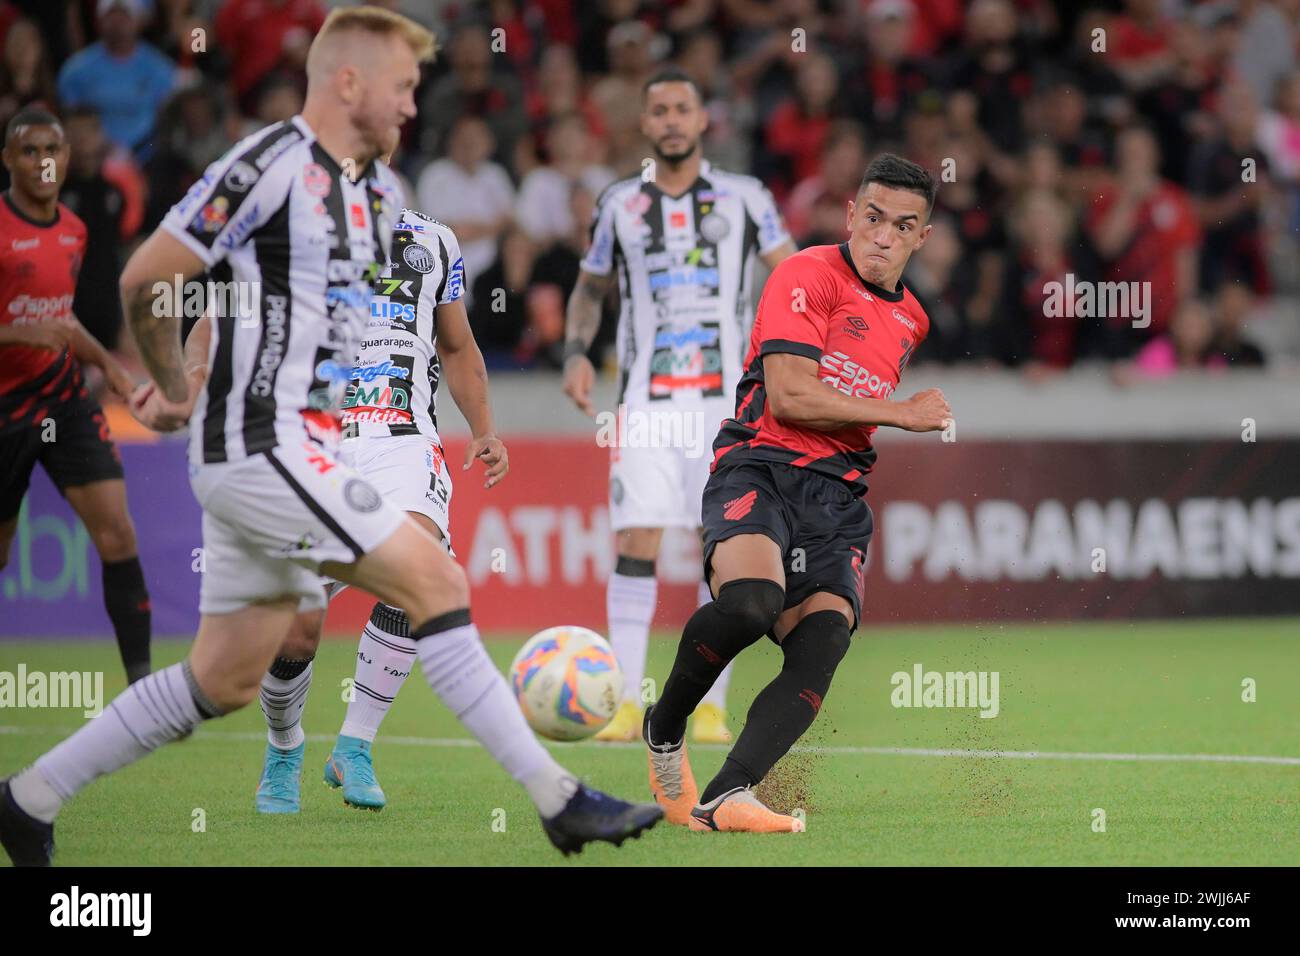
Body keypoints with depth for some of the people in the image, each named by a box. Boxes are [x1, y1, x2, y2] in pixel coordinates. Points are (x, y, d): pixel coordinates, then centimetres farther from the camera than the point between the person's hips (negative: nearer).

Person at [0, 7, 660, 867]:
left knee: (225, 681, 10)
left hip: (299, 456, 10)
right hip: (261, 448, -10)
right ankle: (559, 800, -12)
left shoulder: (374, 186, 15)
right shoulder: (270, 167, -13)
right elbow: (144, 280, -10)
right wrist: (175, 383, 5)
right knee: (435, 580, -14)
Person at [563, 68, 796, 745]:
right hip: (646, 401, 1)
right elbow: (590, 287, 22)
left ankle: (712, 706, 3)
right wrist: (576, 352, 5)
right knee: (636, 543, -9)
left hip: (726, 397, -1)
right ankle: (627, 702, -4)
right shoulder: (619, 205, 10)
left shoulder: (743, 198, 6)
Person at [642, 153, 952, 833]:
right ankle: (664, 731, -7)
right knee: (750, 603, -34)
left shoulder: (910, 319, 23)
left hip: (839, 500, 6)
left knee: (822, 647, -21)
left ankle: (723, 800, -31)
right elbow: (788, 396, -13)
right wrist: (902, 413, -7)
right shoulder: (808, 275, -2)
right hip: (761, 471, -6)